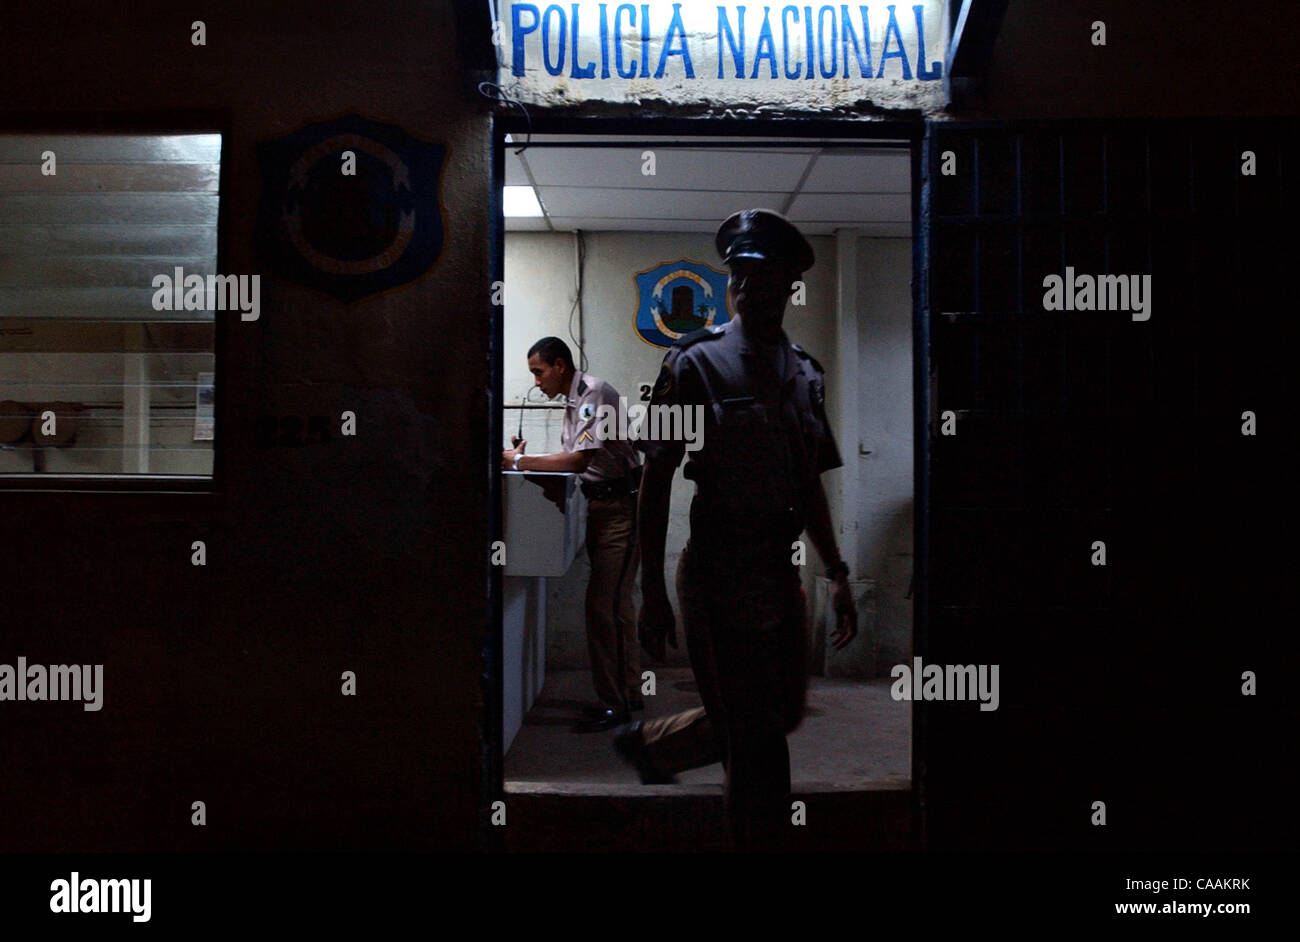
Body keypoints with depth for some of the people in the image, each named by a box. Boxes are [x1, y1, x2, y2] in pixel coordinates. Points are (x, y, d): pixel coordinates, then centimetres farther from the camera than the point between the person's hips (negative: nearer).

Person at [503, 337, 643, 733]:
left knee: (602, 604, -12)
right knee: (616, 604, 14)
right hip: (600, 507, 10)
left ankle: (612, 702, -4)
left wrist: (520, 461, -18)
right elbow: (574, 462, 14)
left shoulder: (595, 394, -15)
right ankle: (629, 692, 24)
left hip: (620, 507, -10)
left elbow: (579, 460, -25)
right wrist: (526, 457, 0)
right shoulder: (572, 402, 15)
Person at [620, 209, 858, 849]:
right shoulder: (696, 363, -7)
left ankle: (646, 744, 39)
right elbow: (655, 482, -8)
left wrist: (836, 573, 12)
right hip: (720, 574, -7)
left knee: (781, 715, 18)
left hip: (781, 573, 7)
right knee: (758, 743, -1)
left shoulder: (805, 374, 11)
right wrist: (651, 591, -11)